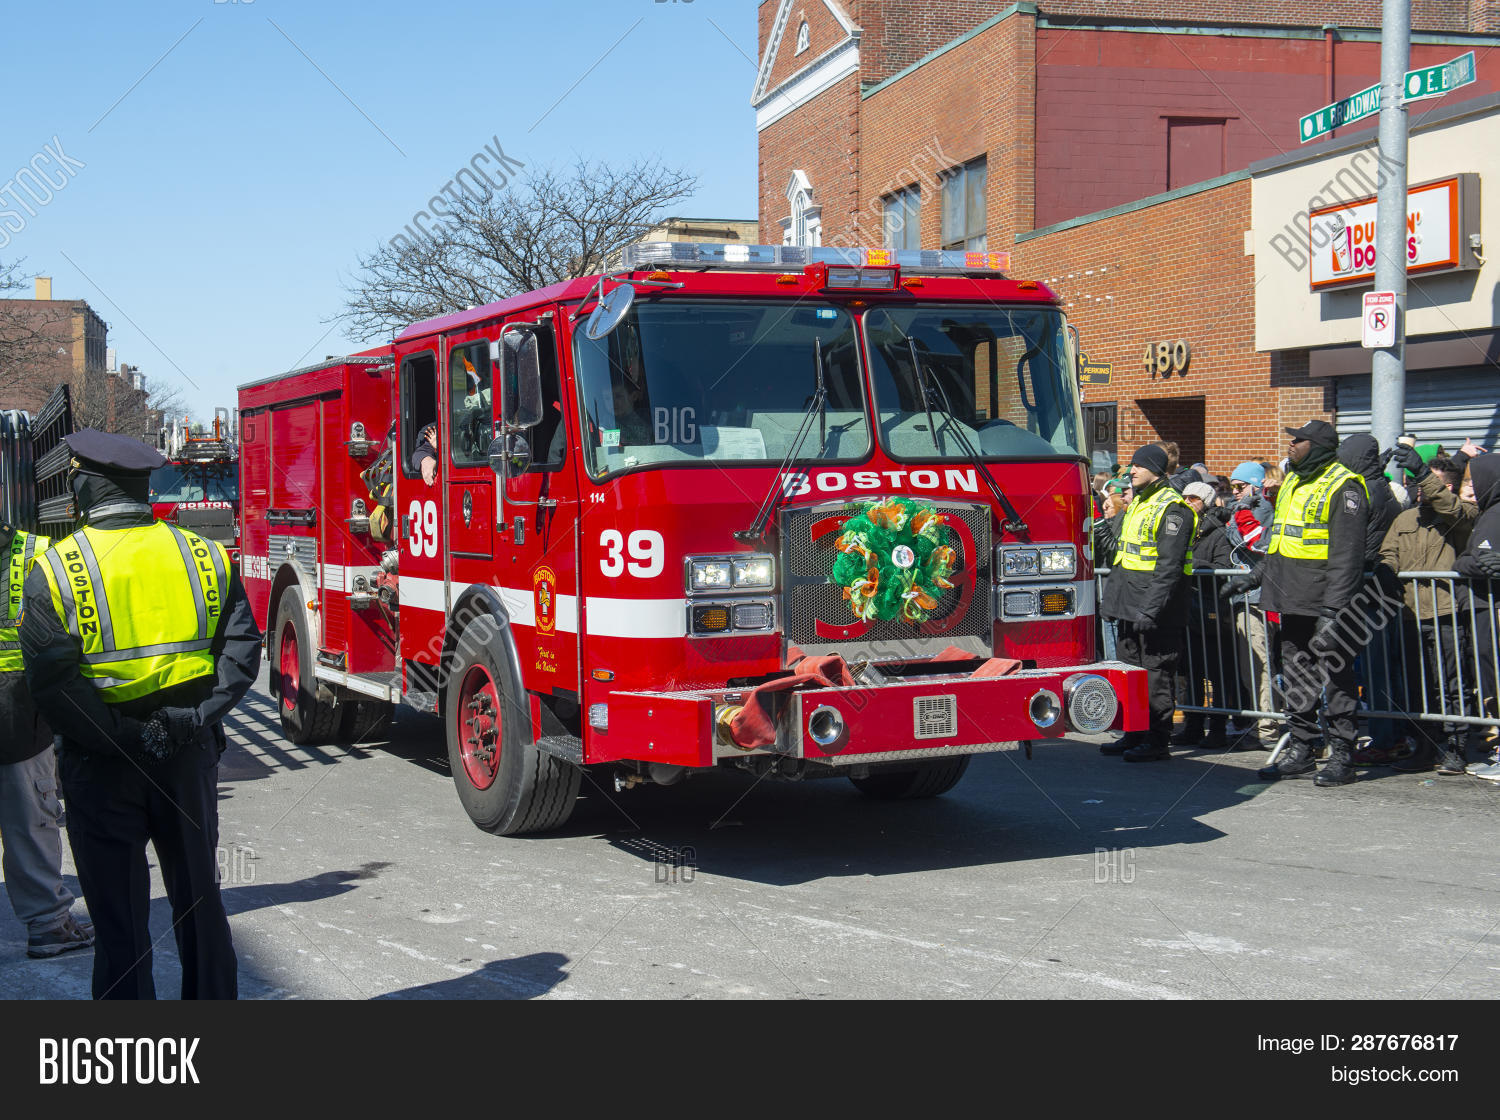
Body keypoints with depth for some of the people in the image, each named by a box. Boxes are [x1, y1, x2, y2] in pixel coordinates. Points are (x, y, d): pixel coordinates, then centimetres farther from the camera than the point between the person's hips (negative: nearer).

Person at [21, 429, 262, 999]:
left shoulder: (55, 568, -9)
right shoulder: (204, 556, 2)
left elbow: (51, 683, -18)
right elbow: (240, 649, -6)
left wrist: (117, 737, -15)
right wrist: (198, 717, -10)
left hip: (103, 765, -3)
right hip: (190, 757, 3)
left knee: (119, 915, 7)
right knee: (198, 898, 17)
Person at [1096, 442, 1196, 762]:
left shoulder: (1171, 509, -14)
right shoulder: (1138, 503, 16)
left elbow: (1169, 567, -21)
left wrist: (1151, 609, -24)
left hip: (1155, 611, -10)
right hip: (1129, 605, 10)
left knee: (1155, 675, -5)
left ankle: (1158, 742, 1)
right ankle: (1133, 735, 25)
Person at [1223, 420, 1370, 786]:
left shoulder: (1343, 488, -12)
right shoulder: (1293, 482, 16)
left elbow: (1346, 555, -18)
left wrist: (1333, 609, -23)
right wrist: (1254, 577, 23)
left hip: (1325, 604, -9)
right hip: (1294, 603, 9)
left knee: (1334, 676, -2)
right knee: (1296, 677, 12)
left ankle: (1342, 757, 4)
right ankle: (1301, 749, 21)